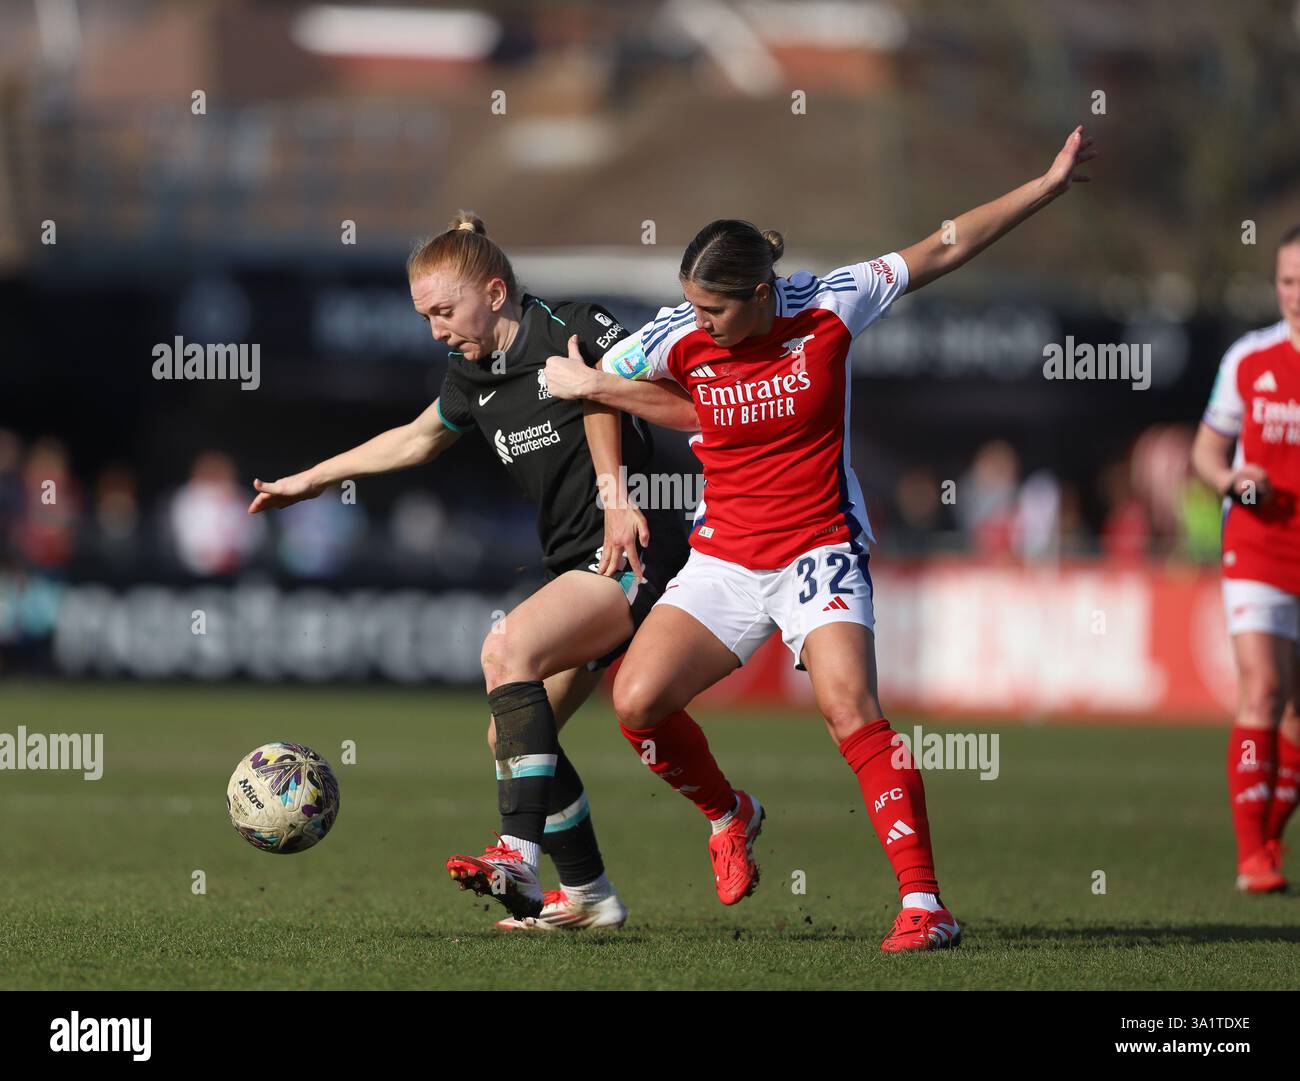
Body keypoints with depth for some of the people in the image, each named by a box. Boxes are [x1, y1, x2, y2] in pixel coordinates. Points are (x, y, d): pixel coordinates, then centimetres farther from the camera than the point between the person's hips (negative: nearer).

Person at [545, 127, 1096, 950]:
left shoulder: (828, 309, -11)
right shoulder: (680, 337, -7)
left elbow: (945, 248, -4)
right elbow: (587, 381, 10)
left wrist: (1050, 185, -4)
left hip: (820, 551, -3)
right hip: (724, 558, 4)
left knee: (851, 707, -23)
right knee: (636, 701, -10)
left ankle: (925, 903, -22)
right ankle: (732, 814, 19)